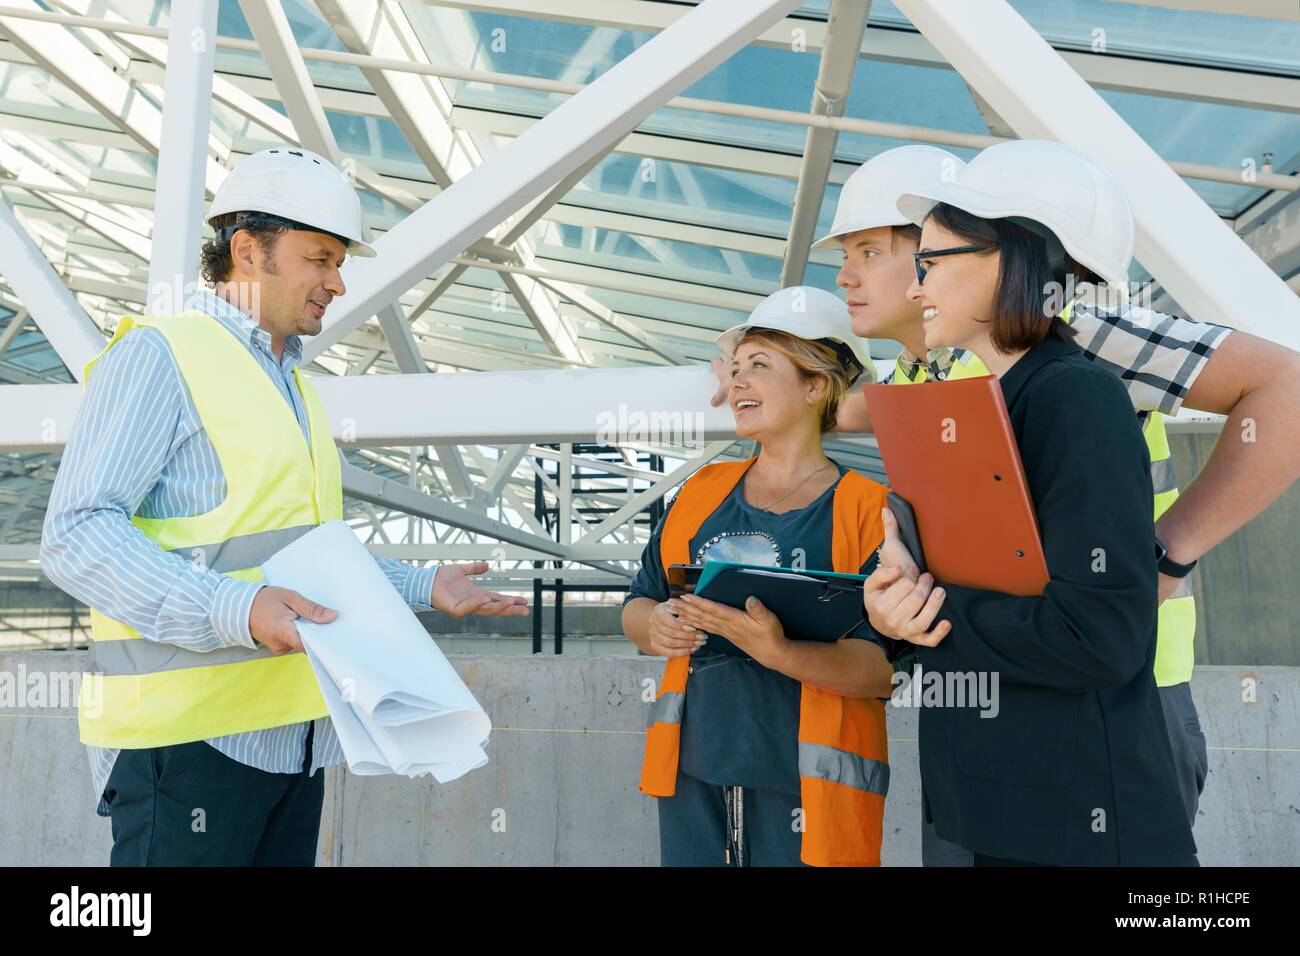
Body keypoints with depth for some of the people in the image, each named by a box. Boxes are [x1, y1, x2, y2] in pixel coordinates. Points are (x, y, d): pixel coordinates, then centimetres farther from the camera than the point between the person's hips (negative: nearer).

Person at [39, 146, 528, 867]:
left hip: (293, 727, 8)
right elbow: (76, 535, -16)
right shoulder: (159, 354, -7)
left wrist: (422, 585, 16)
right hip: (188, 728, -8)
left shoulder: (293, 385, 20)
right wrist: (234, 611, -27)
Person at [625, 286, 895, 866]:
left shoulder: (868, 512, -5)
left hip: (806, 782, -3)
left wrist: (780, 652, -28)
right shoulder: (702, 492, 9)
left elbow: (884, 667, -12)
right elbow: (638, 602, 13)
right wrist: (654, 626, -10)